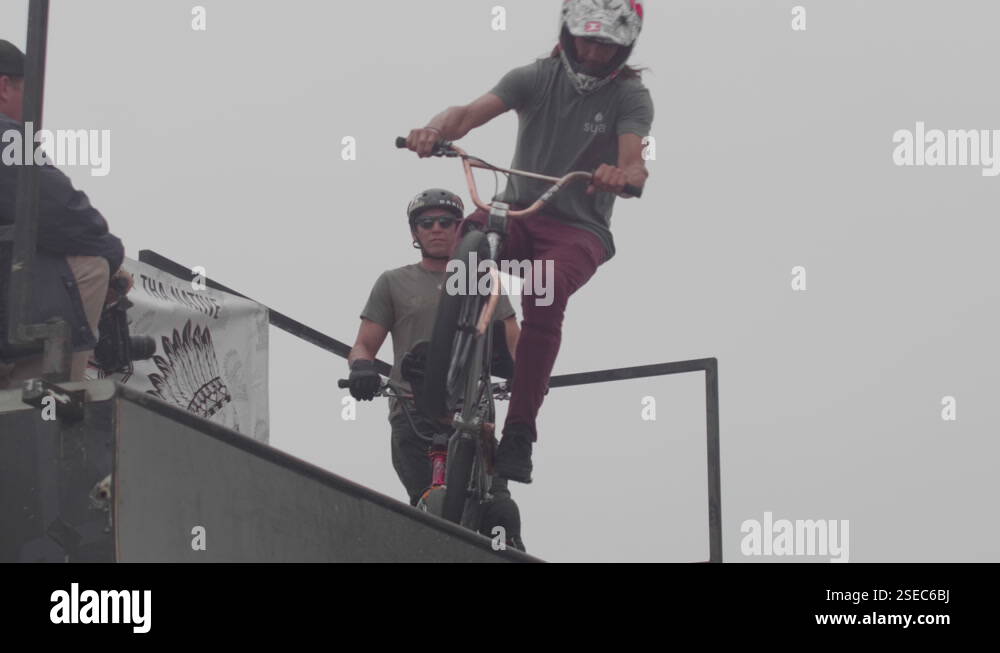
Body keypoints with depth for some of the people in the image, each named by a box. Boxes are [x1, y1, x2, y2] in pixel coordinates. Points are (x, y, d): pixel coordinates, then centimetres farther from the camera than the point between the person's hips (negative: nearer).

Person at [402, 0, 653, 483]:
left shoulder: (630, 96, -2)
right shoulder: (538, 77, 2)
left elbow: (634, 162, -20)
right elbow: (472, 113, -14)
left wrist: (624, 175, -46)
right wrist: (436, 129, -38)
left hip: (580, 228, -2)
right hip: (519, 208, 2)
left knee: (544, 293, -34)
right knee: (464, 240, -32)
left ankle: (519, 434, -30)